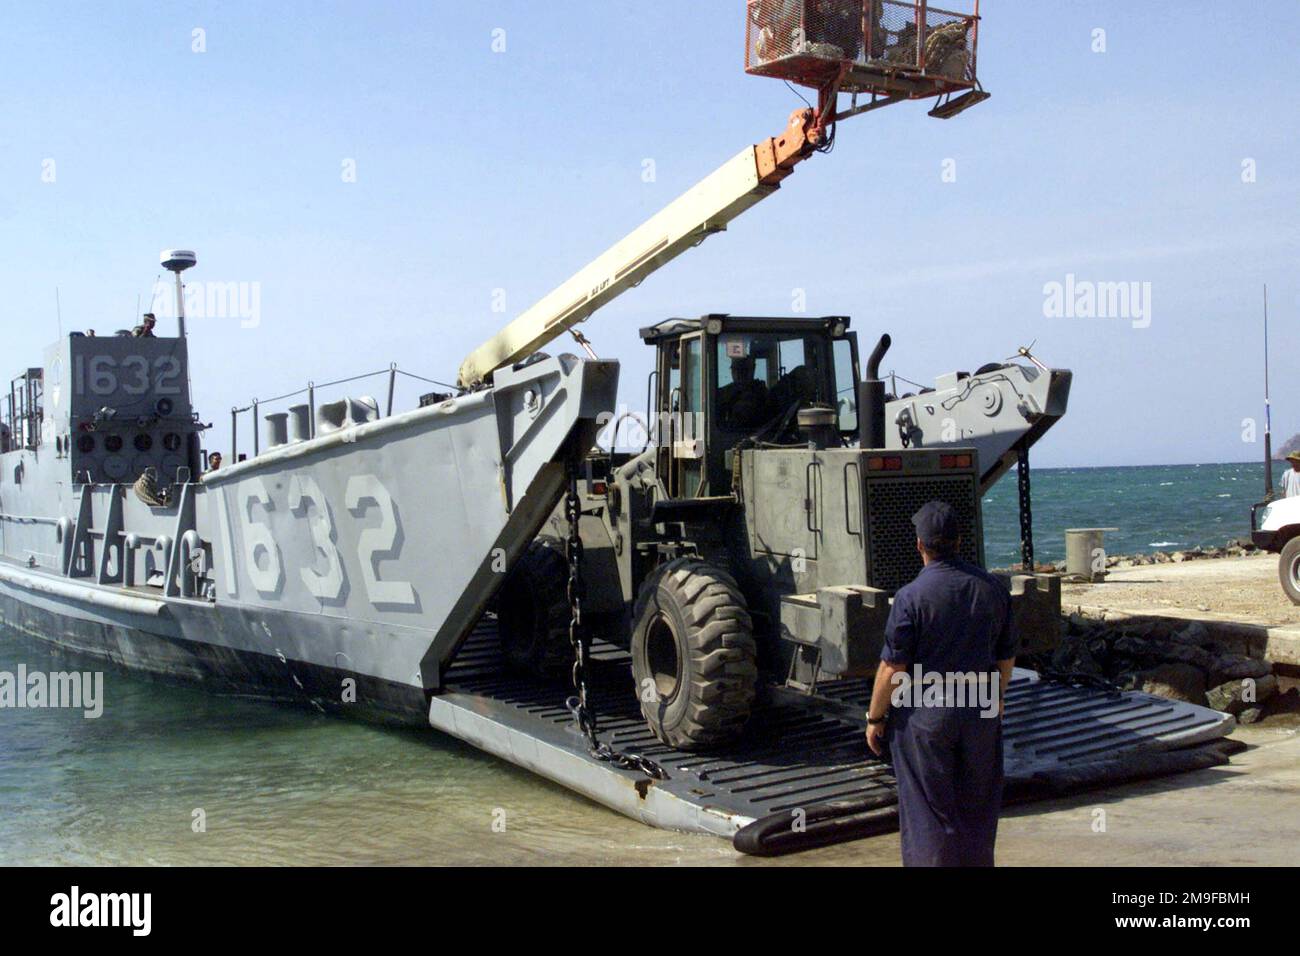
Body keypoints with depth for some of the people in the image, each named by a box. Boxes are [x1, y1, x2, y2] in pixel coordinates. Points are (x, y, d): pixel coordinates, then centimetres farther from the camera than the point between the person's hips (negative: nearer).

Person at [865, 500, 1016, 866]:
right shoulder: (991, 588, -1)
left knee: (929, 811, 6)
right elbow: (1007, 658, 9)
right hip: (981, 711, 5)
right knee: (977, 808, 19)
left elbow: (892, 668, -15)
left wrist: (875, 718, -3)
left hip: (925, 714, -5)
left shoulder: (911, 596, -17)